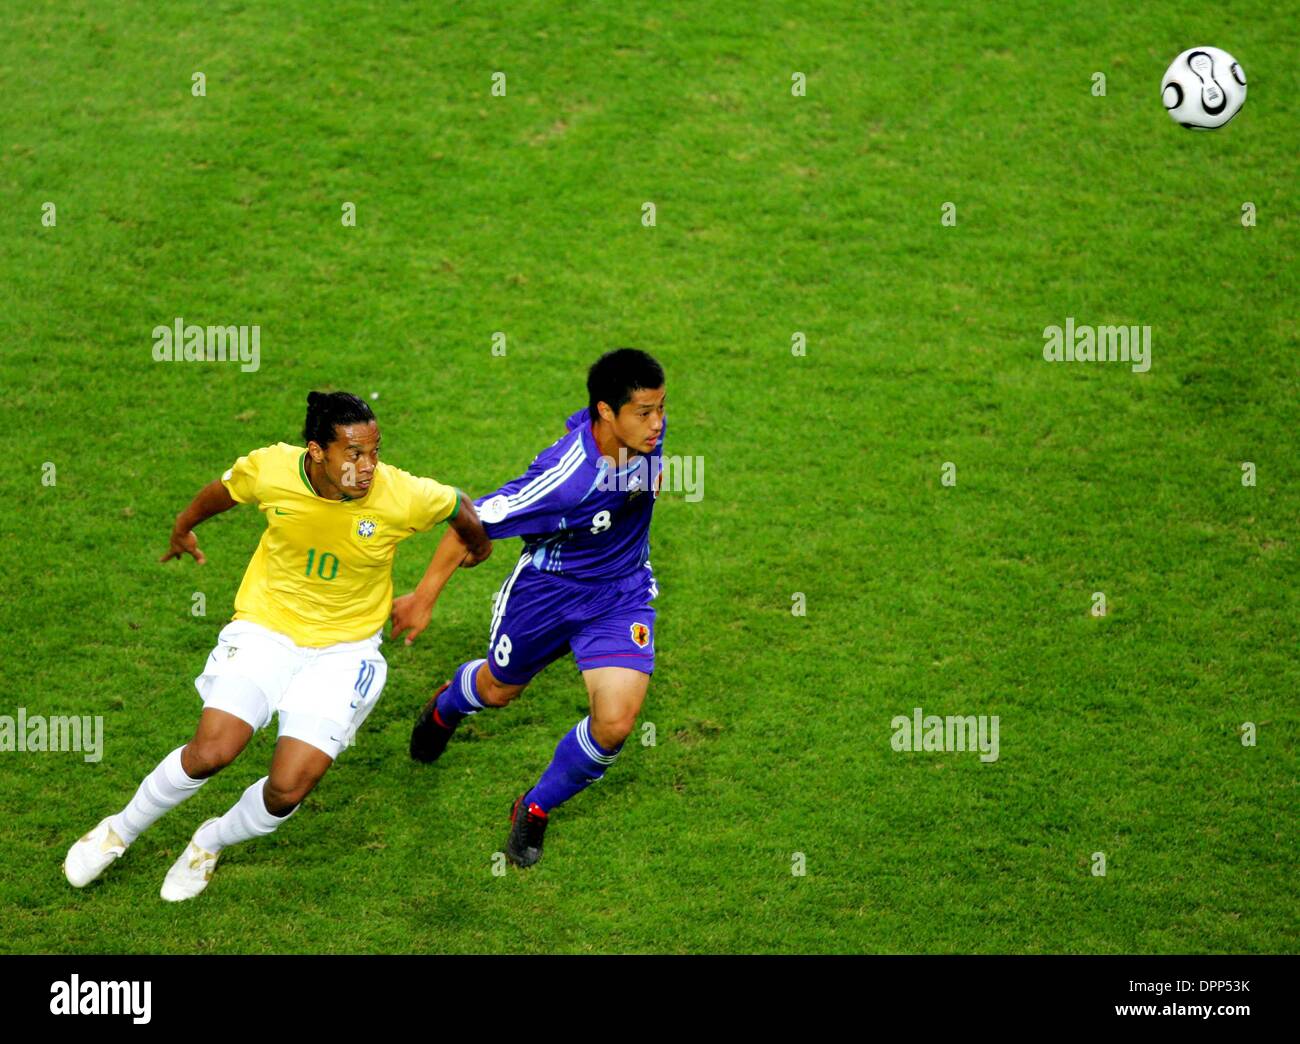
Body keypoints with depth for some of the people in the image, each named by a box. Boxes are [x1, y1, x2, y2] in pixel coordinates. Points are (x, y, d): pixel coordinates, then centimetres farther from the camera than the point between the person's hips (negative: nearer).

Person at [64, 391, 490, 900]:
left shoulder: (401, 496, -22)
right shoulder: (270, 469, -18)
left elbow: (459, 506, 1)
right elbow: (221, 492, 6)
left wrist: (478, 544, 24)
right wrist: (183, 528, 26)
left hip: (343, 650, 0)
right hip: (266, 628, 0)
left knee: (288, 788, -14)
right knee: (209, 753, -19)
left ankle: (209, 844, 20)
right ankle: (121, 830, 12)